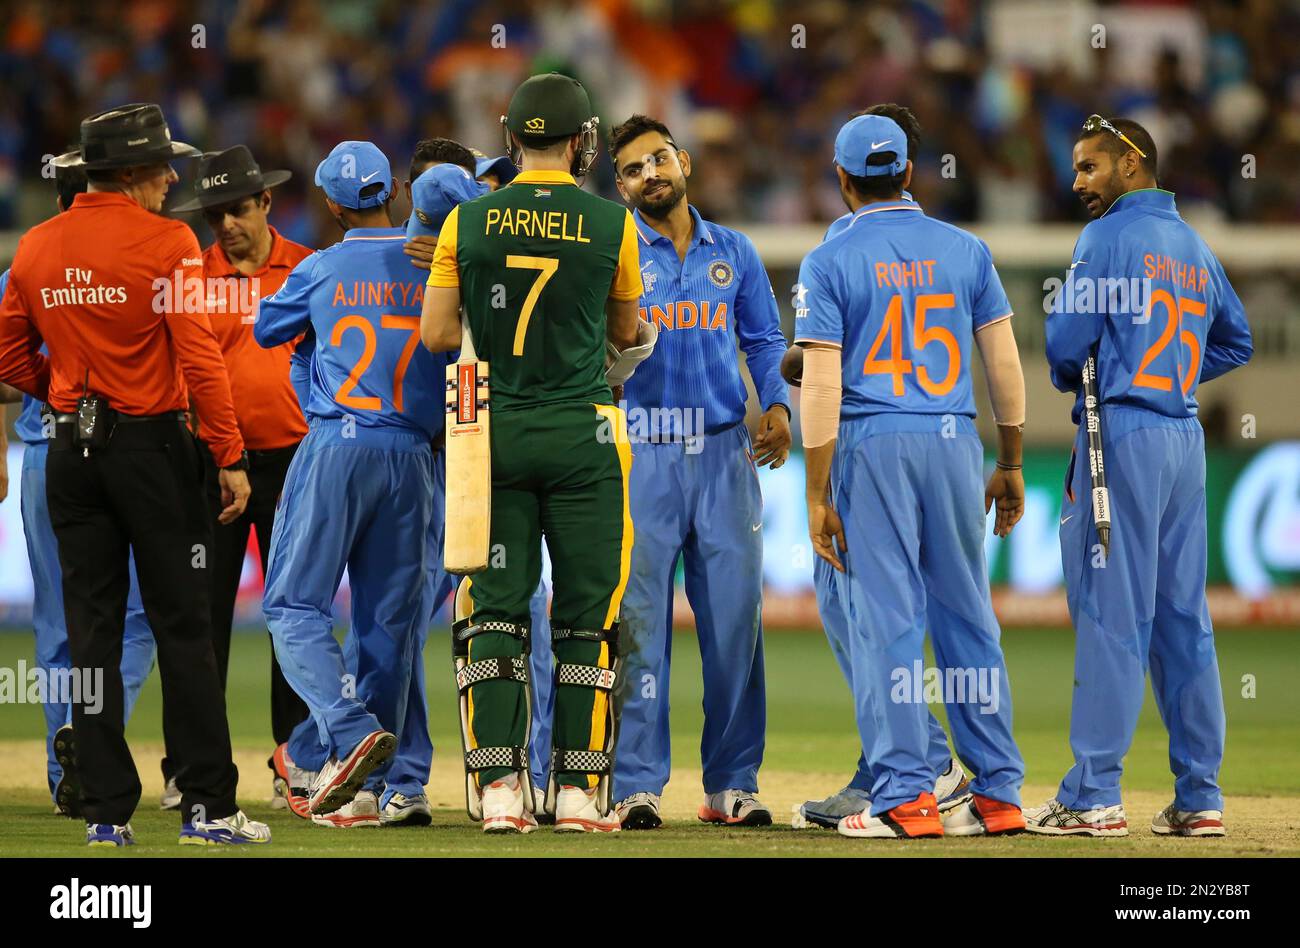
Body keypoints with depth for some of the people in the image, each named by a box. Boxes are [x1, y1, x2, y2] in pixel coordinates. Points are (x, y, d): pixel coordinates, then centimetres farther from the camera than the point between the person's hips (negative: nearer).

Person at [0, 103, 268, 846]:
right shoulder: (166, 242, -10)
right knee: (182, 626, 0)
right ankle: (207, 805, -1)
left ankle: (108, 810, 5)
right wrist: (230, 456, -12)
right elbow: (199, 357, -14)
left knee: (92, 631, 7)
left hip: (71, 450, 5)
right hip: (152, 444, -5)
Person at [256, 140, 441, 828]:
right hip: (411, 455, 3)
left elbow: (266, 330, 17)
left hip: (335, 448, -3)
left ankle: (352, 729, -24)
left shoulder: (321, 270, 1)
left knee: (295, 604, 0)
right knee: (387, 619, 7)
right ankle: (364, 789, 5)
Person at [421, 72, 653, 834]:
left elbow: (436, 335, 0)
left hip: (493, 431, 2)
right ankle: (578, 787, 4)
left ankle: (499, 786, -2)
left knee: (495, 608, 5)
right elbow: (626, 331, 9)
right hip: (582, 432, -2)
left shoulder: (469, 221, 0)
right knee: (587, 612, 5)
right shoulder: (611, 222, -3)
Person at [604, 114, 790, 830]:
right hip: (640, 454, -3)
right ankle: (637, 784, -2)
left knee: (735, 618, 1)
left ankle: (731, 784, 8)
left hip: (724, 454, 3)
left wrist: (777, 403, -2)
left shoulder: (733, 252, 14)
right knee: (638, 617, -5)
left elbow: (765, 339, 14)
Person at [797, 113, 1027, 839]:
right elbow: (1005, 362, 7)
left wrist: (817, 495, -6)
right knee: (969, 619, 10)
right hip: (956, 444, 3)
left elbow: (822, 385, -8)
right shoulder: (965, 250, 7)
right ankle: (998, 793, 11)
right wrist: (1011, 466, 15)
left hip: (873, 449, -3)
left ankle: (907, 797, -5)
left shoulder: (831, 262, -3)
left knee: (886, 622, -1)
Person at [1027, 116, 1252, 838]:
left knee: (1110, 614, -8)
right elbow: (1234, 341, 24)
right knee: (1183, 617, 9)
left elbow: (1067, 340, -11)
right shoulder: (1195, 246, 16)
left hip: (1121, 433, -7)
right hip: (1186, 438, 7)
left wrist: (1068, 379, 9)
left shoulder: (1109, 237, -7)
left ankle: (1093, 797, -10)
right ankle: (1198, 797, 8)